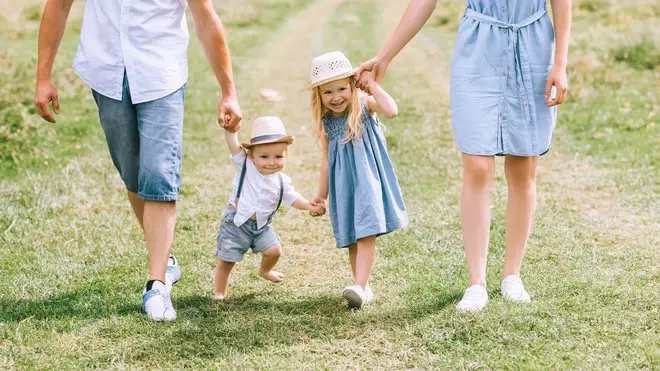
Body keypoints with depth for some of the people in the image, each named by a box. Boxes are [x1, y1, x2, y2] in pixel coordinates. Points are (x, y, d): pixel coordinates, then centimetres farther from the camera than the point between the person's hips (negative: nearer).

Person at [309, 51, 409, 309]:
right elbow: (327, 162, 13)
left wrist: (372, 84, -22)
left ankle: (360, 286, -21)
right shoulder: (326, 124, 4)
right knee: (351, 237, 9)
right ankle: (362, 287, 20)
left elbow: (391, 111, -29)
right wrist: (321, 195, 16)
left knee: (366, 232, -15)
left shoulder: (364, 105, -8)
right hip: (343, 183, 5)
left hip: (367, 177, -5)